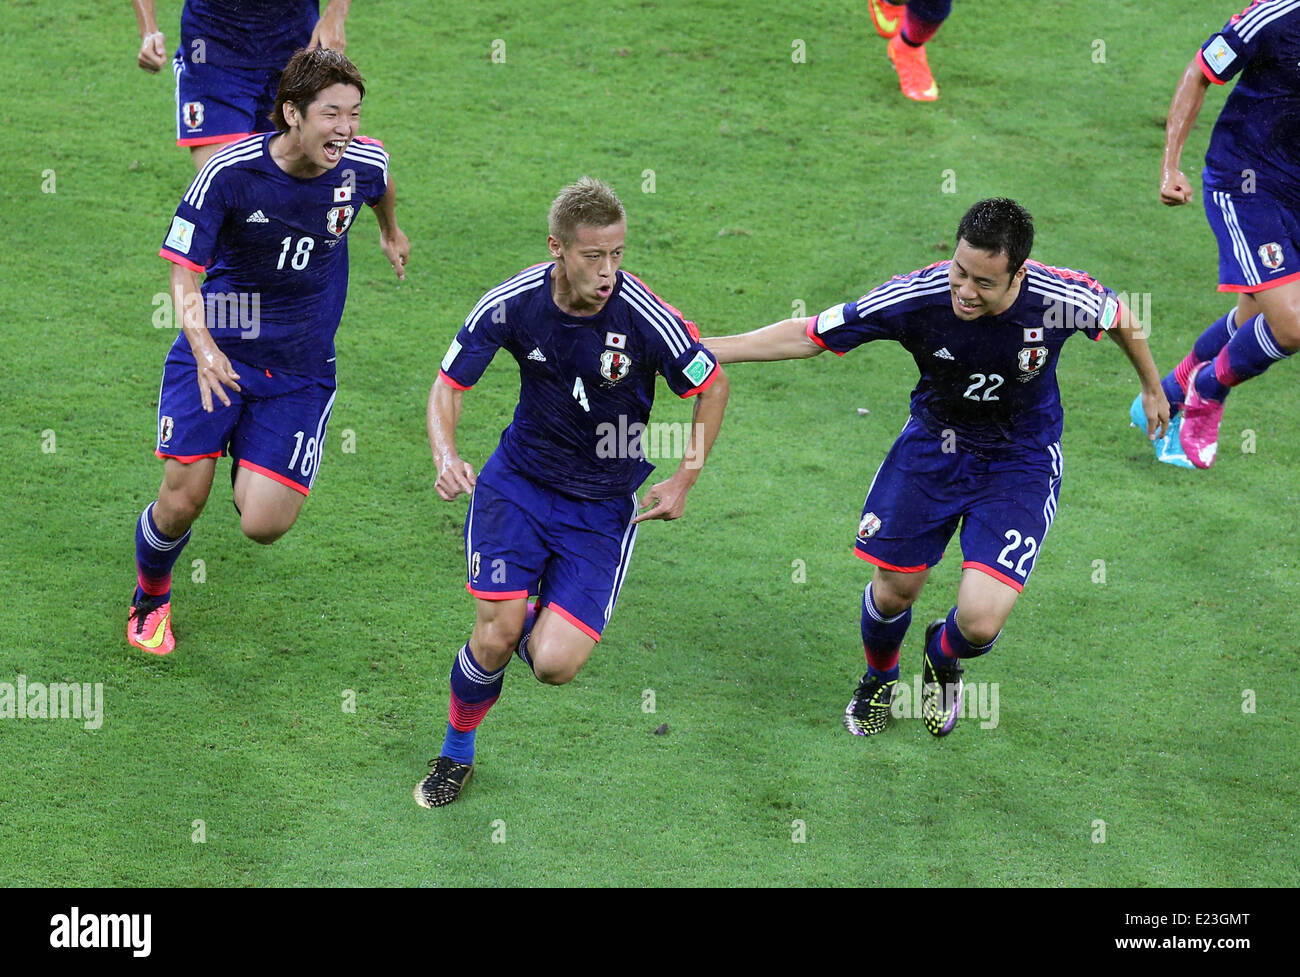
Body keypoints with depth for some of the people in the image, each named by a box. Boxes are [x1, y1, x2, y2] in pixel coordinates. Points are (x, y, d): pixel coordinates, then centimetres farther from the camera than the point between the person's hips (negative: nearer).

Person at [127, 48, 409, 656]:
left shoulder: (362, 164, -10)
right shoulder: (229, 173, -20)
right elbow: (185, 275, -18)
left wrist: (390, 231, 37)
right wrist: (203, 348, -36)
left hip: (300, 369, 2)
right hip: (216, 350, -2)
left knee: (263, 526, -11)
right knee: (181, 503, -9)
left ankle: (253, 472, 28)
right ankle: (151, 598, 26)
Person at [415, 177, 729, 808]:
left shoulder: (645, 317, -22)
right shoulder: (511, 304, -16)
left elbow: (712, 385, -5)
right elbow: (449, 385, -3)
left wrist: (685, 478, -4)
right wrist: (445, 458, -21)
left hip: (603, 507, -1)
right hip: (518, 482, 1)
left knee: (554, 663, -14)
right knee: (496, 637, -11)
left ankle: (541, 618, 24)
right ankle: (457, 751, 18)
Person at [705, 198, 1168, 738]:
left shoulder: (1063, 299, -27)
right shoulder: (916, 297, -27)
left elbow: (1118, 316, -2)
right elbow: (809, 334, -15)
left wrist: (1152, 388, 14)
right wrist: (703, 349, -18)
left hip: (1020, 464, -1)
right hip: (934, 444, 2)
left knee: (979, 622, -14)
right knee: (893, 591, 9)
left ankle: (942, 658, 26)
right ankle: (879, 679, 46)